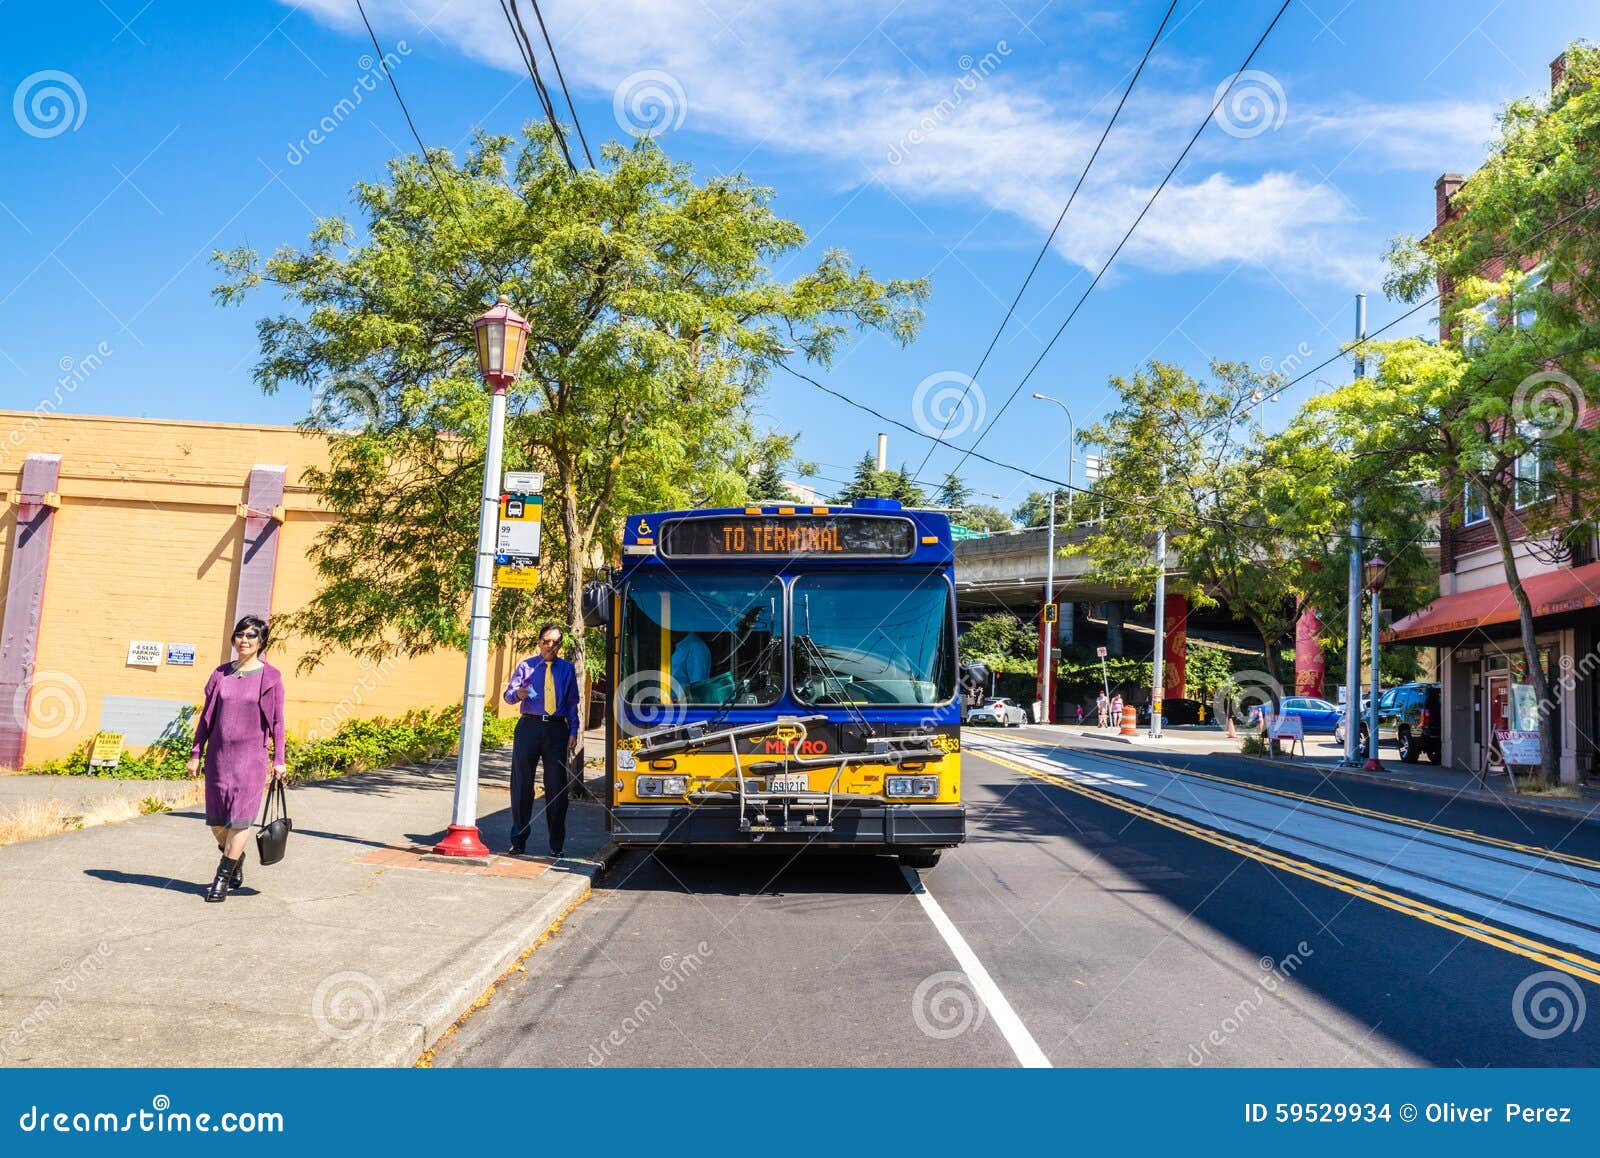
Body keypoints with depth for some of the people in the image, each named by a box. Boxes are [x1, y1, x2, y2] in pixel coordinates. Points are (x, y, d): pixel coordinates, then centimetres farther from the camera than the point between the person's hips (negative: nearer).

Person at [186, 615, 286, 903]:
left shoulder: (270, 676, -1)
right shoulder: (221, 674, 7)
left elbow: (277, 721, 0)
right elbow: (206, 717, 11)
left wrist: (279, 760, -2)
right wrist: (195, 754, 7)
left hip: (251, 756, -3)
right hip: (218, 755, 4)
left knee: (241, 819, -7)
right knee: (216, 822, 8)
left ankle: (222, 878, 4)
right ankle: (237, 860, 33)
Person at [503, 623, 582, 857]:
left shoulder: (567, 669, 11)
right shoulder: (526, 666, 8)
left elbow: (573, 703, 12)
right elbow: (508, 695, 3)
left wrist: (573, 732, 3)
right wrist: (517, 694, -20)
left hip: (557, 729, 0)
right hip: (529, 726, 0)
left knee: (557, 786, 1)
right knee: (522, 783, 1)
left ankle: (556, 845, 10)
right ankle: (518, 840, 11)